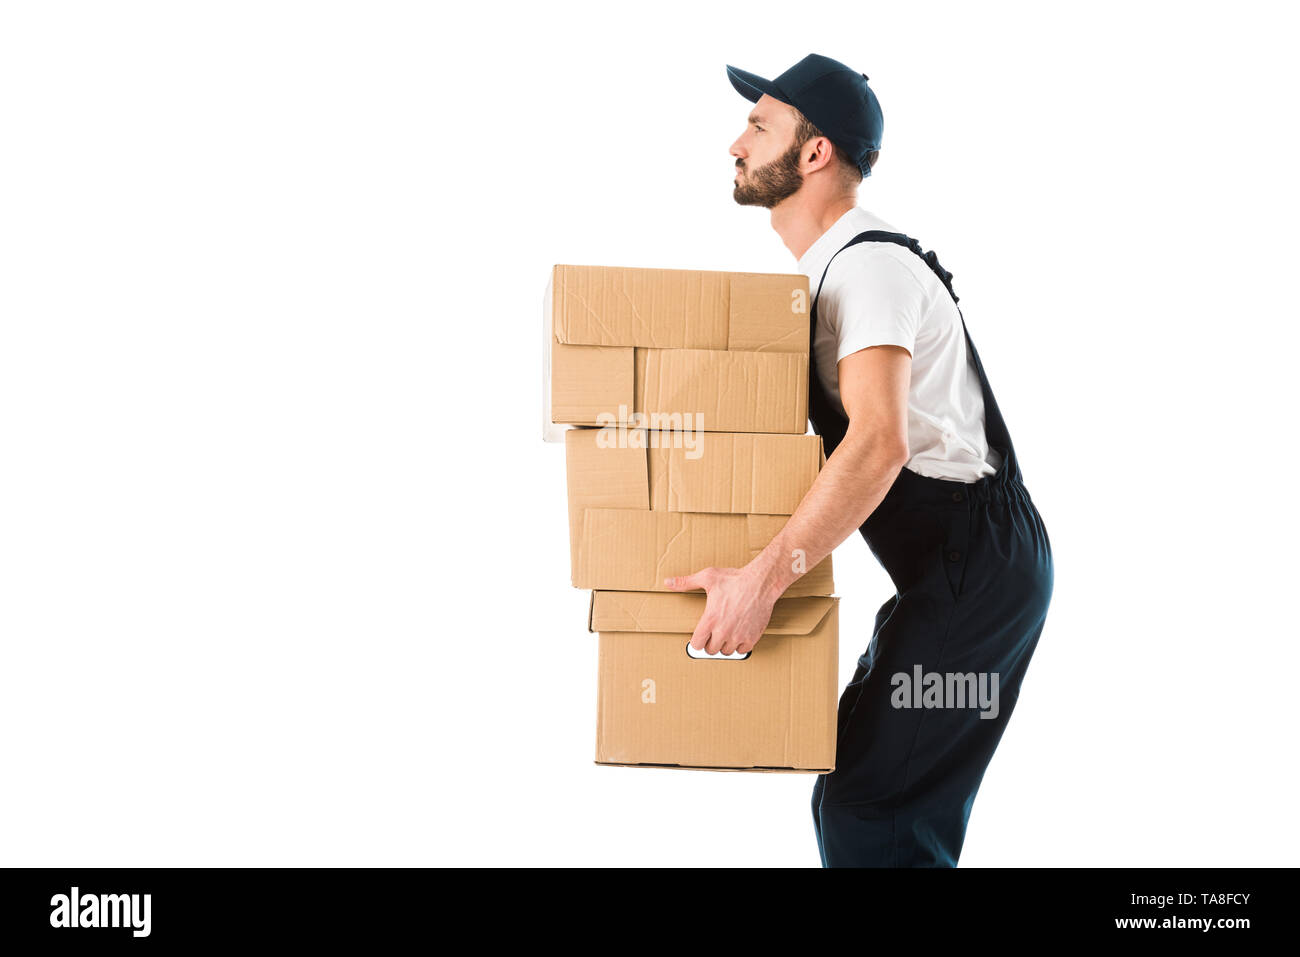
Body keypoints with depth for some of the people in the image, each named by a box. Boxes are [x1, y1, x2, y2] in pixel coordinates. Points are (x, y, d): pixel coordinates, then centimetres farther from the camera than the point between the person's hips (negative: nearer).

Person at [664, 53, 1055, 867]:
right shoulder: (829, 267, 15)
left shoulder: (870, 266, -18)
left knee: (865, 803, -11)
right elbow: (828, 432, 23)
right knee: (906, 804, 15)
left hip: (977, 568, -10)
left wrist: (764, 577, -34)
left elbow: (880, 442, -31)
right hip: (955, 566, 10)